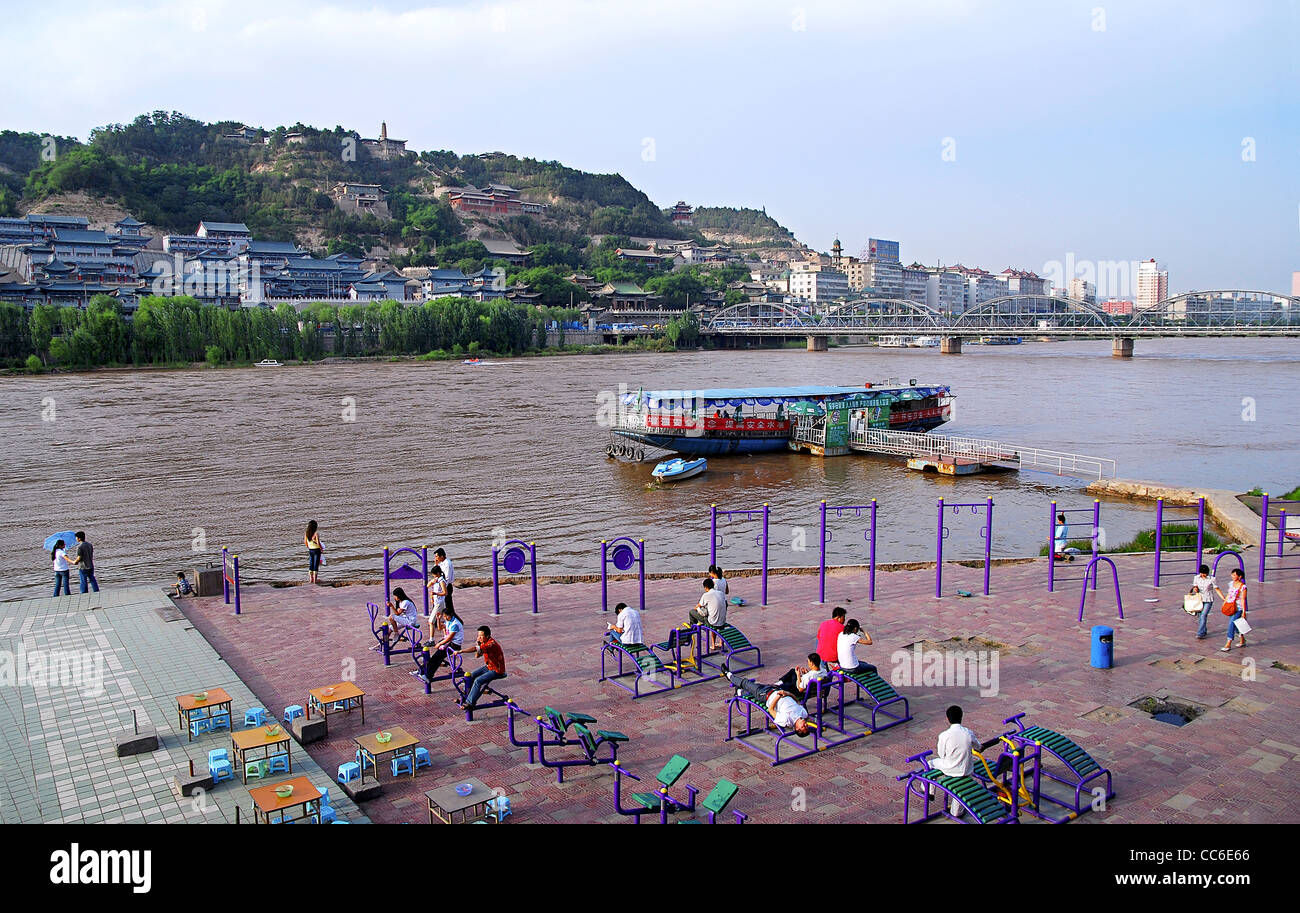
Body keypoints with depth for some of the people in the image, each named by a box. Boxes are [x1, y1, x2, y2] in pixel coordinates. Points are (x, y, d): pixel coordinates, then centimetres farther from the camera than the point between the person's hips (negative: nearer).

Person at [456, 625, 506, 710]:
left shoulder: (492, 644, -28)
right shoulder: (484, 643, 2)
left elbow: (477, 649, -39)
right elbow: (477, 655, 0)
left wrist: (461, 651, -40)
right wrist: (478, 642, -14)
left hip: (497, 670, -9)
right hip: (488, 667, 9)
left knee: (478, 681, -22)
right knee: (471, 676, 1)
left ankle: (469, 703, -14)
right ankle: (464, 698, 11)